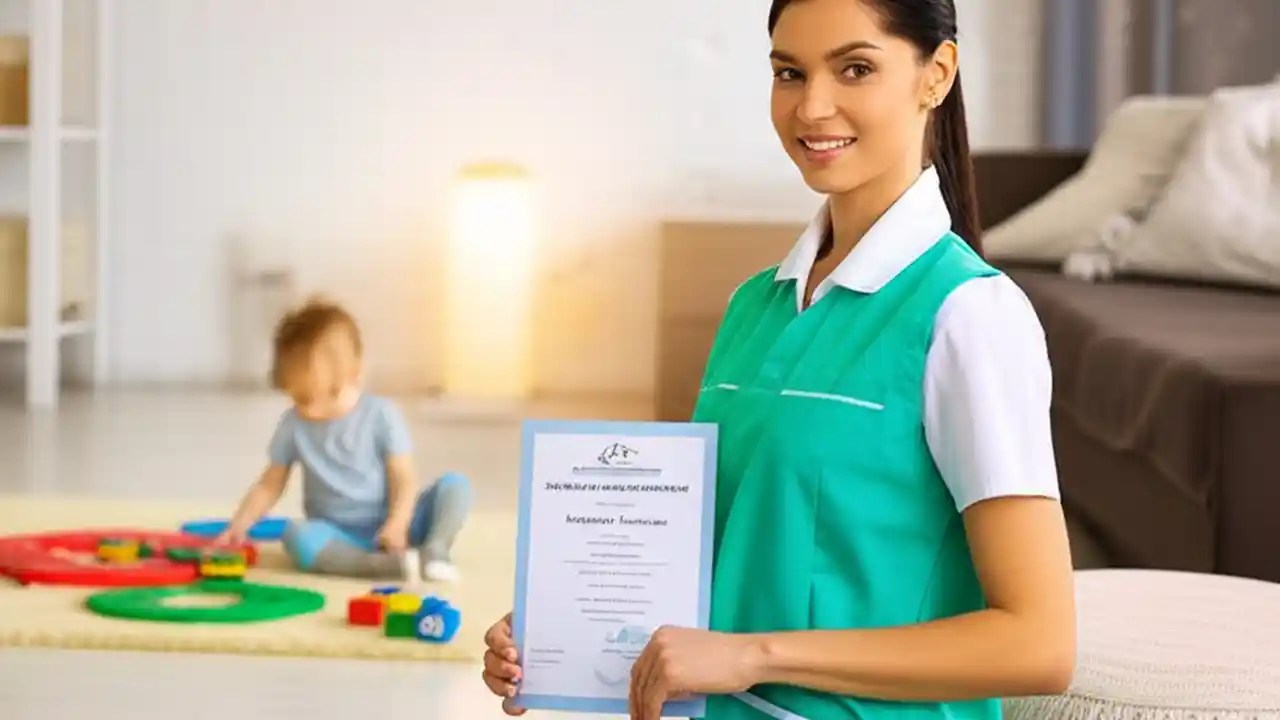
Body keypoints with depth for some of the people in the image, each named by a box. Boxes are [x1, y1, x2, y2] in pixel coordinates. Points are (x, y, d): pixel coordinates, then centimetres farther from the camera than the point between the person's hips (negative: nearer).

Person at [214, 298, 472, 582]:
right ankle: (384, 563, -47)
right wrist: (239, 526, -3)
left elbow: (404, 480, -8)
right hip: (339, 535, 0)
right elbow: (270, 484, 10)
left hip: (388, 527, 0)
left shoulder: (381, 415, -6)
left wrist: (397, 525, -25)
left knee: (455, 485, -20)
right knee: (298, 535, -35)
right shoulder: (293, 425, 1)